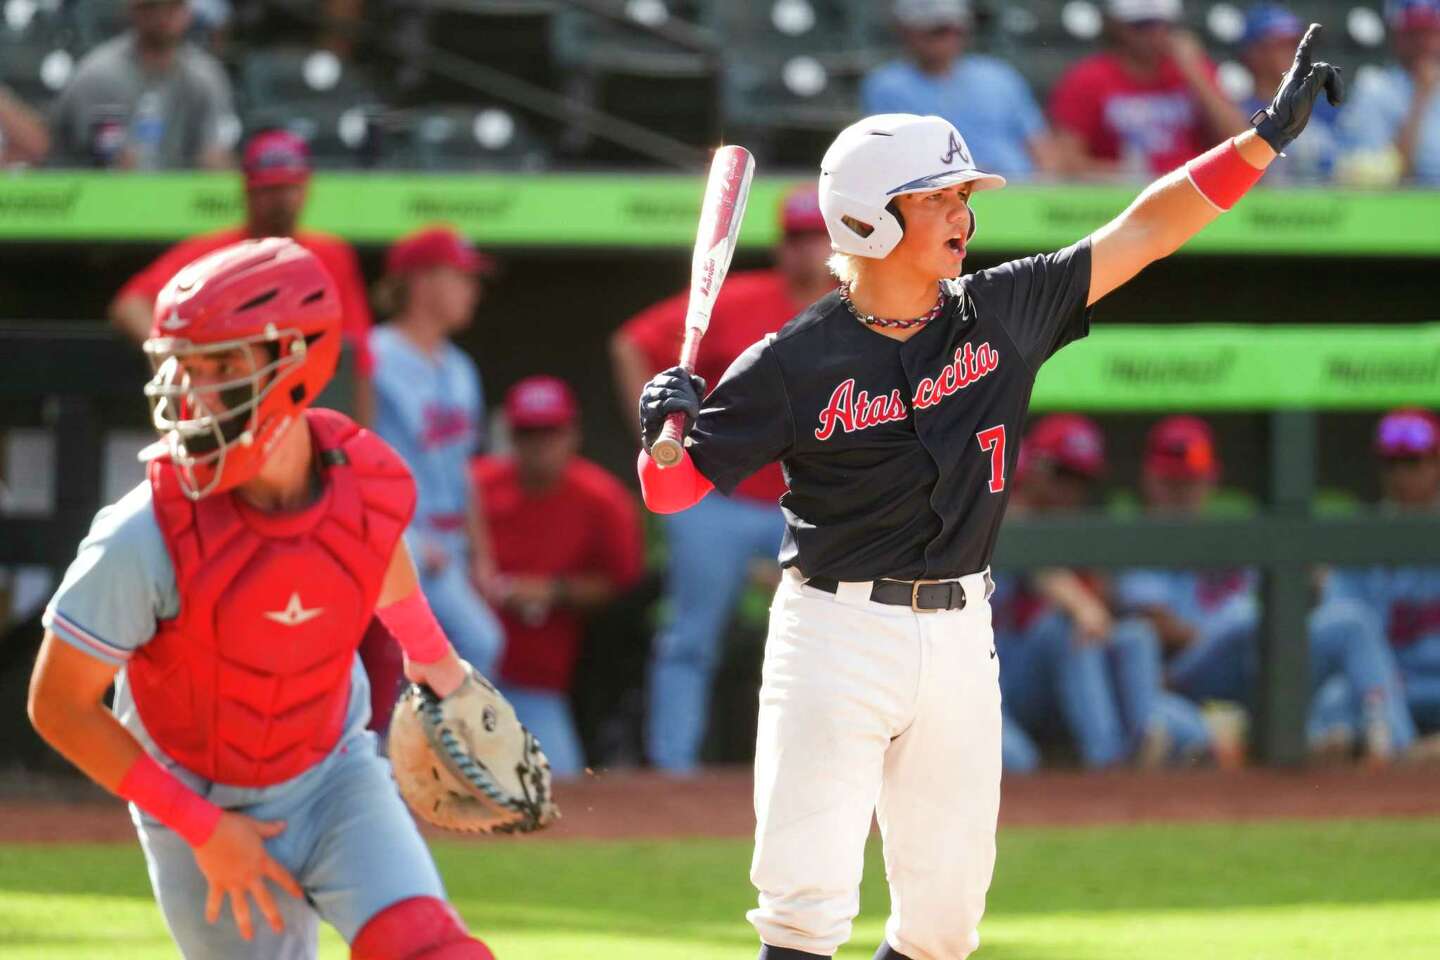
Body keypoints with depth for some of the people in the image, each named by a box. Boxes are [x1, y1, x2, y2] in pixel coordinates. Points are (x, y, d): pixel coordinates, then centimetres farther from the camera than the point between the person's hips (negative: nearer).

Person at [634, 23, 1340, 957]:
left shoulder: (1003, 313, 4)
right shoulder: (795, 363, -8)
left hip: (961, 636, 5)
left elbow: (1144, 232, 6)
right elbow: (670, 491, -3)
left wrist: (1270, 135, 2)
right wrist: (666, 429, -25)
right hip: (836, 634, -5)